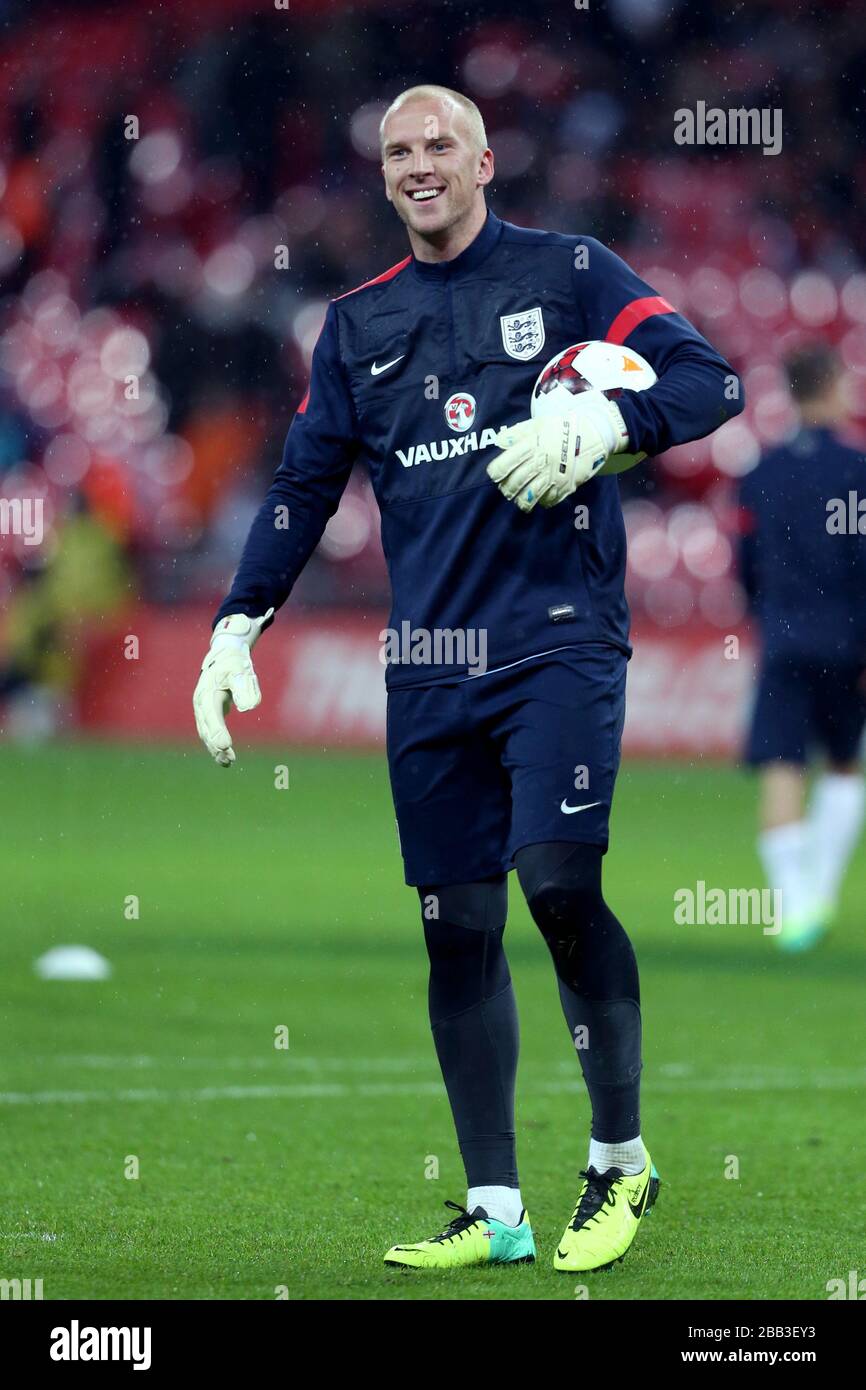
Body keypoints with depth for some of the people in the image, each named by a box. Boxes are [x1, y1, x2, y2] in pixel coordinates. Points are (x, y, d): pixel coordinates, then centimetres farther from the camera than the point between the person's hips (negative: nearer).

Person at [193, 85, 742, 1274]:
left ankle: (622, 1157, 2)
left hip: (559, 638, -4)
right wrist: (237, 628, 9)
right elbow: (304, 486, 18)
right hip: (430, 662, 4)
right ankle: (495, 1211, 8)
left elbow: (709, 382, -2)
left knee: (559, 882, -17)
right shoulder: (360, 323, 16)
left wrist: (600, 428, -19)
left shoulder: (567, 272, 4)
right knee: (458, 928, 2)